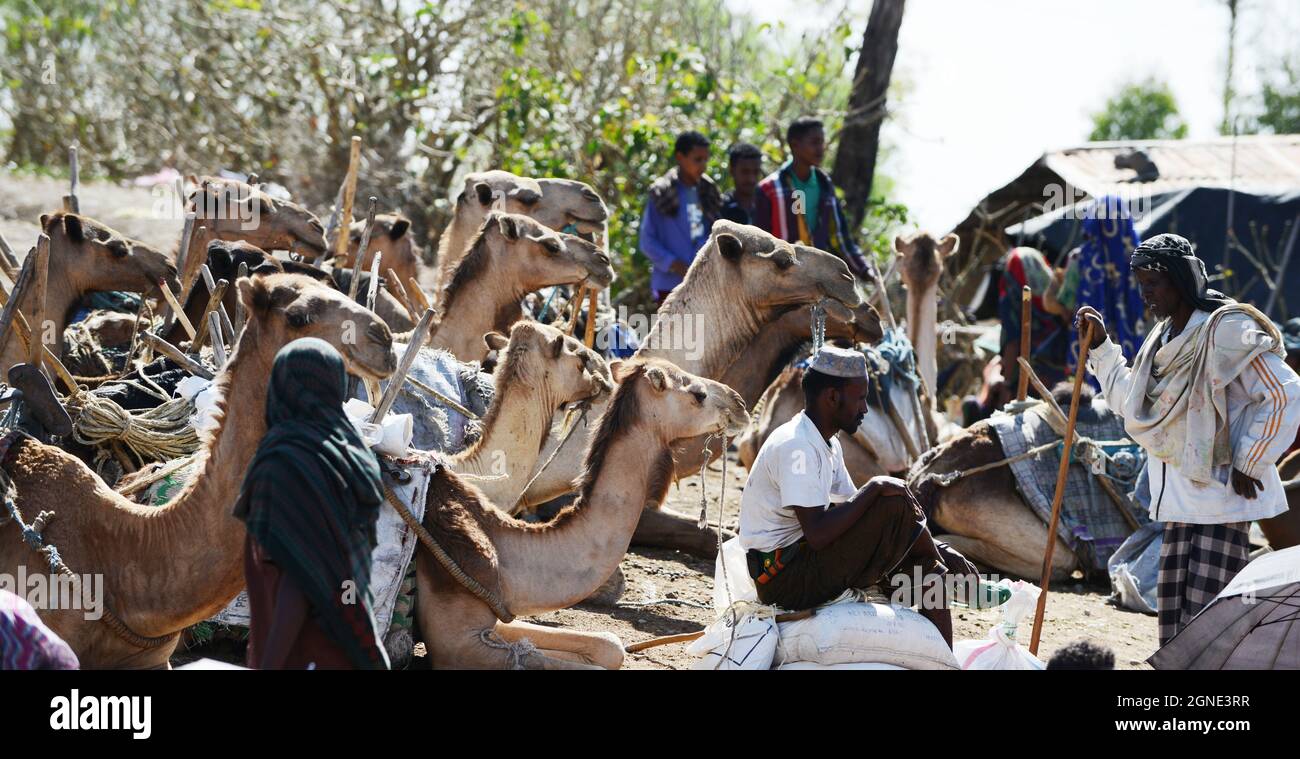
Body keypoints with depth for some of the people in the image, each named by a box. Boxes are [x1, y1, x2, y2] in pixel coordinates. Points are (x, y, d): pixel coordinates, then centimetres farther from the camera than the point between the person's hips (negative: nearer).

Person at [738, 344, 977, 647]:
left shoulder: (826, 445, 13)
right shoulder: (796, 448, -20)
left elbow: (853, 513, 15)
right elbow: (818, 533, -28)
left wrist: (935, 549, 4)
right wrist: (876, 488, -19)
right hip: (785, 579, -10)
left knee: (929, 573, 3)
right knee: (896, 505, -16)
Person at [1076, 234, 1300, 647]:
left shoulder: (1227, 330, -13)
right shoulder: (1164, 338, 14)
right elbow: (1130, 402, 25)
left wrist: (1248, 465, -15)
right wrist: (1101, 348, 16)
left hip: (1224, 500, -9)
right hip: (1181, 501, 9)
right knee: (1172, 619, 8)